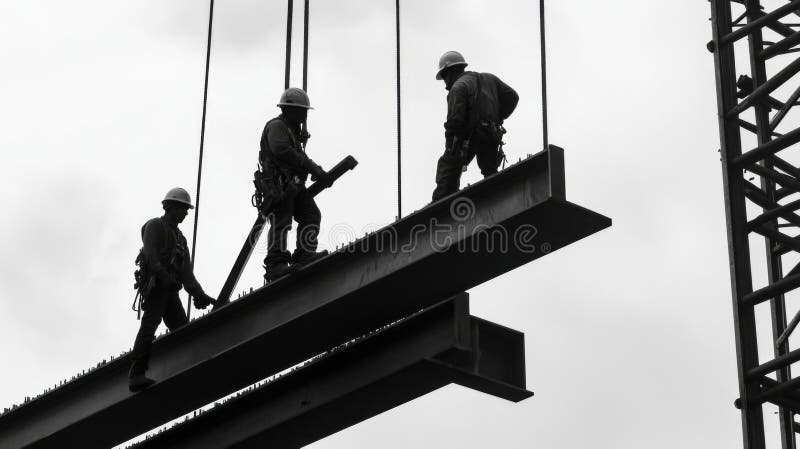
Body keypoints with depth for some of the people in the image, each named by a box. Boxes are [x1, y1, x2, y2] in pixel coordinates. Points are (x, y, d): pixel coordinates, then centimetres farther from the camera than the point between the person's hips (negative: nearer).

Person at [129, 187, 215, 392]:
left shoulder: (180, 238, 29)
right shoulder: (155, 226, 5)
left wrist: (199, 294, 7)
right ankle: (137, 374, -29)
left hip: (170, 290, 9)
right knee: (150, 324, -20)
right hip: (155, 285, -9)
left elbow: (186, 272, 20)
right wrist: (165, 277, -26)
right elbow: (151, 256, -12)